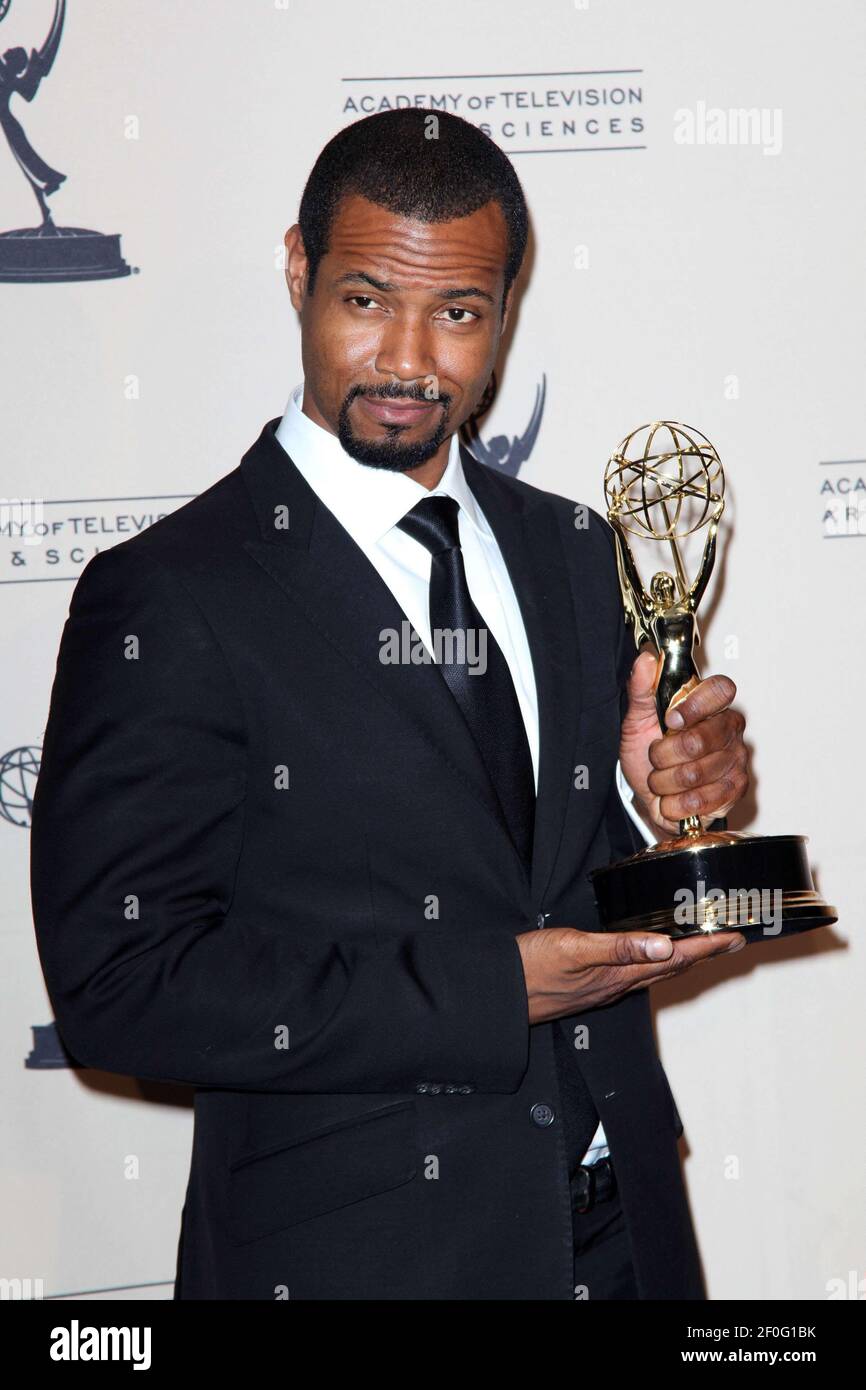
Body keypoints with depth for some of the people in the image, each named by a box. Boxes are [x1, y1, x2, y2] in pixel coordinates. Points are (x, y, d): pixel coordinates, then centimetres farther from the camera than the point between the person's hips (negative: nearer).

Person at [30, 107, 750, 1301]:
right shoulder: (166, 601, -13)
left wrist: (659, 809, -11)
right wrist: (488, 992, -22)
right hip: (355, 1247, -5)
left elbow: (605, 892, 11)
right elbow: (117, 984, -19)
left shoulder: (574, 553, 6)